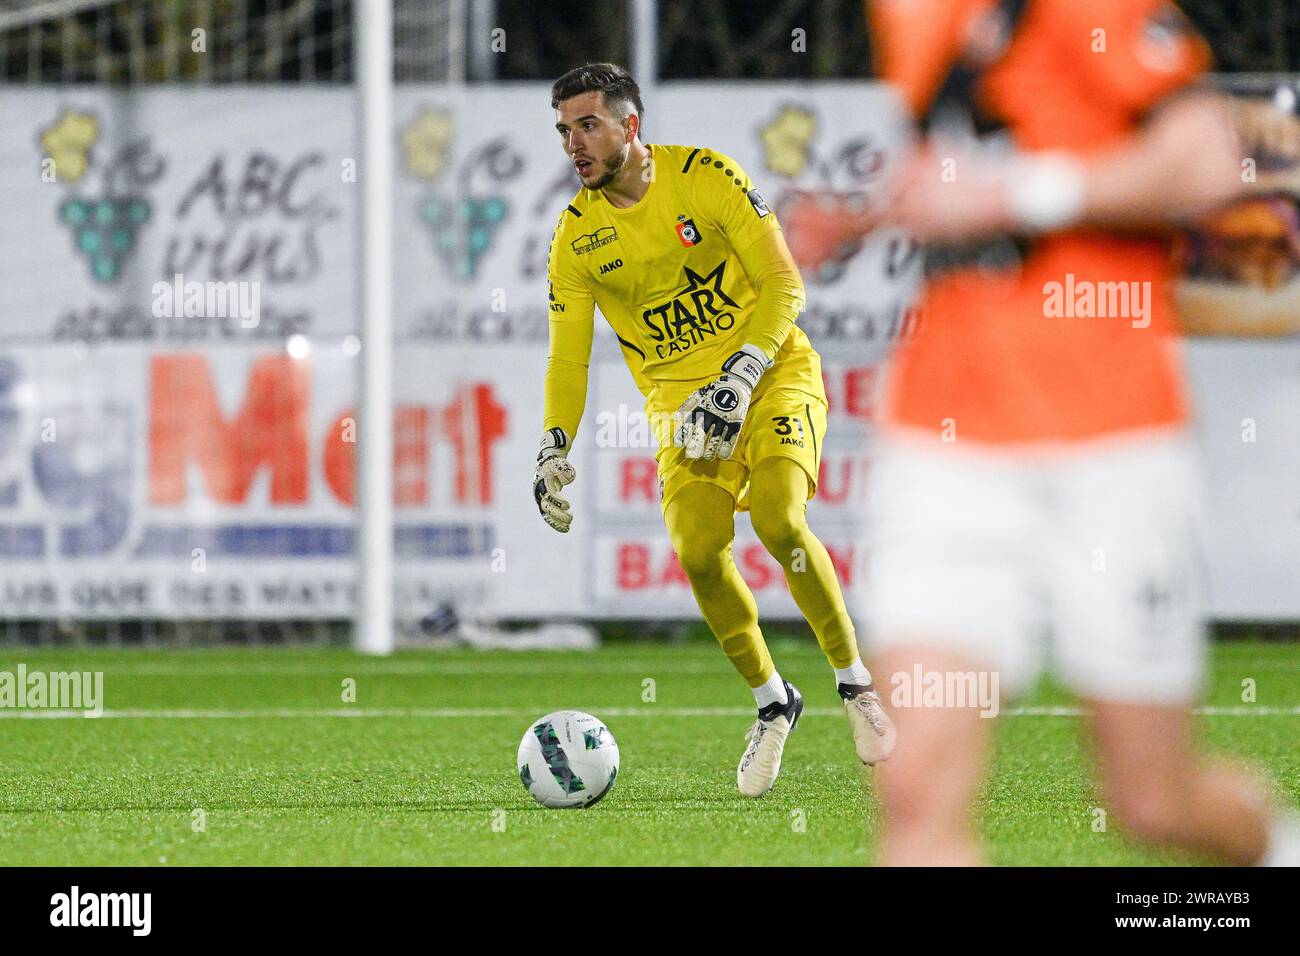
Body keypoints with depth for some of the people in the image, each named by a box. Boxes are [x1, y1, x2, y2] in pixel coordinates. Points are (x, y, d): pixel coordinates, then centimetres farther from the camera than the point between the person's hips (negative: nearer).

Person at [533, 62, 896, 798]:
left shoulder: (706, 177, -11)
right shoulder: (576, 234, 0)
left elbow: (783, 285, -12)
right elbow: (568, 357, 6)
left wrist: (738, 379, -22)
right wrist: (554, 451, -8)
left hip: (771, 369, -3)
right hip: (680, 398, 3)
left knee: (778, 519, -26)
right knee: (700, 553, -17)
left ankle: (856, 683, -8)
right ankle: (773, 703, 4)